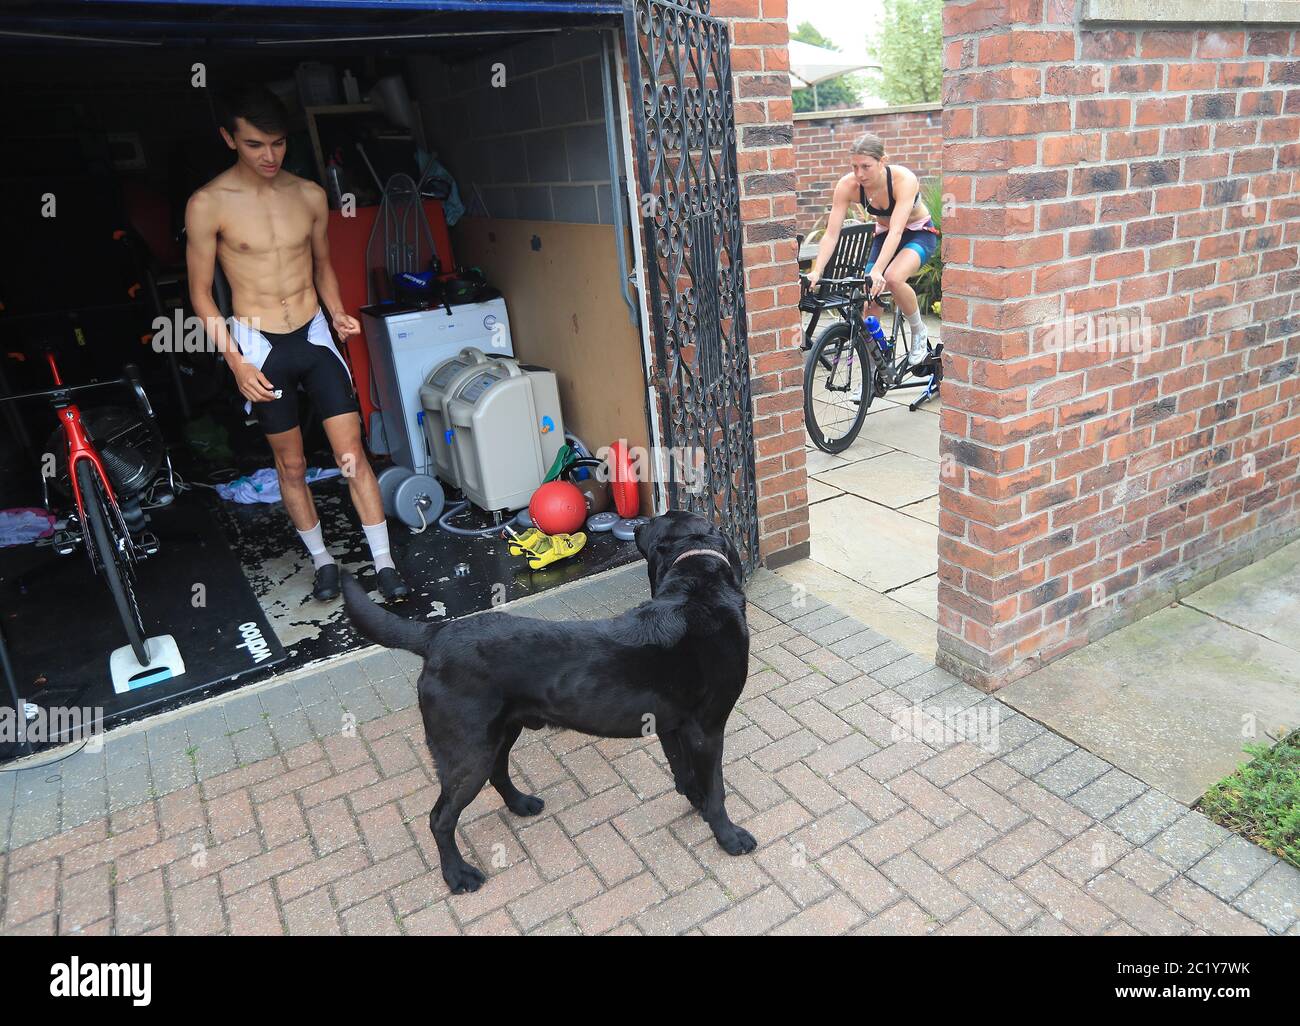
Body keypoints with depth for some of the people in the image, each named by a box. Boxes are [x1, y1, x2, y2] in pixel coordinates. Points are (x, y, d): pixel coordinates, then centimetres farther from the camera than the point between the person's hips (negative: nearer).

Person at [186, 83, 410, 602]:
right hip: (259, 346, -2)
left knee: (352, 452, -3)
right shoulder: (208, 204, -9)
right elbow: (201, 291, -4)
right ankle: (322, 561, 25)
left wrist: (337, 312, -1)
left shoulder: (310, 195, 2)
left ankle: (384, 563, 5)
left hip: (315, 336, 2)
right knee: (291, 463, 9)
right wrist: (234, 360, -12)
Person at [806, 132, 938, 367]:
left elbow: (896, 232, -41)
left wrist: (877, 271, -55)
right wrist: (817, 271, -40)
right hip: (883, 235, 4)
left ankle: (919, 332, -7)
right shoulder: (847, 185, -21)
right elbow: (831, 234, -25)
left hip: (919, 233, -4)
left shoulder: (904, 179, -31)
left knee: (893, 277, -34)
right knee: (869, 300, -11)